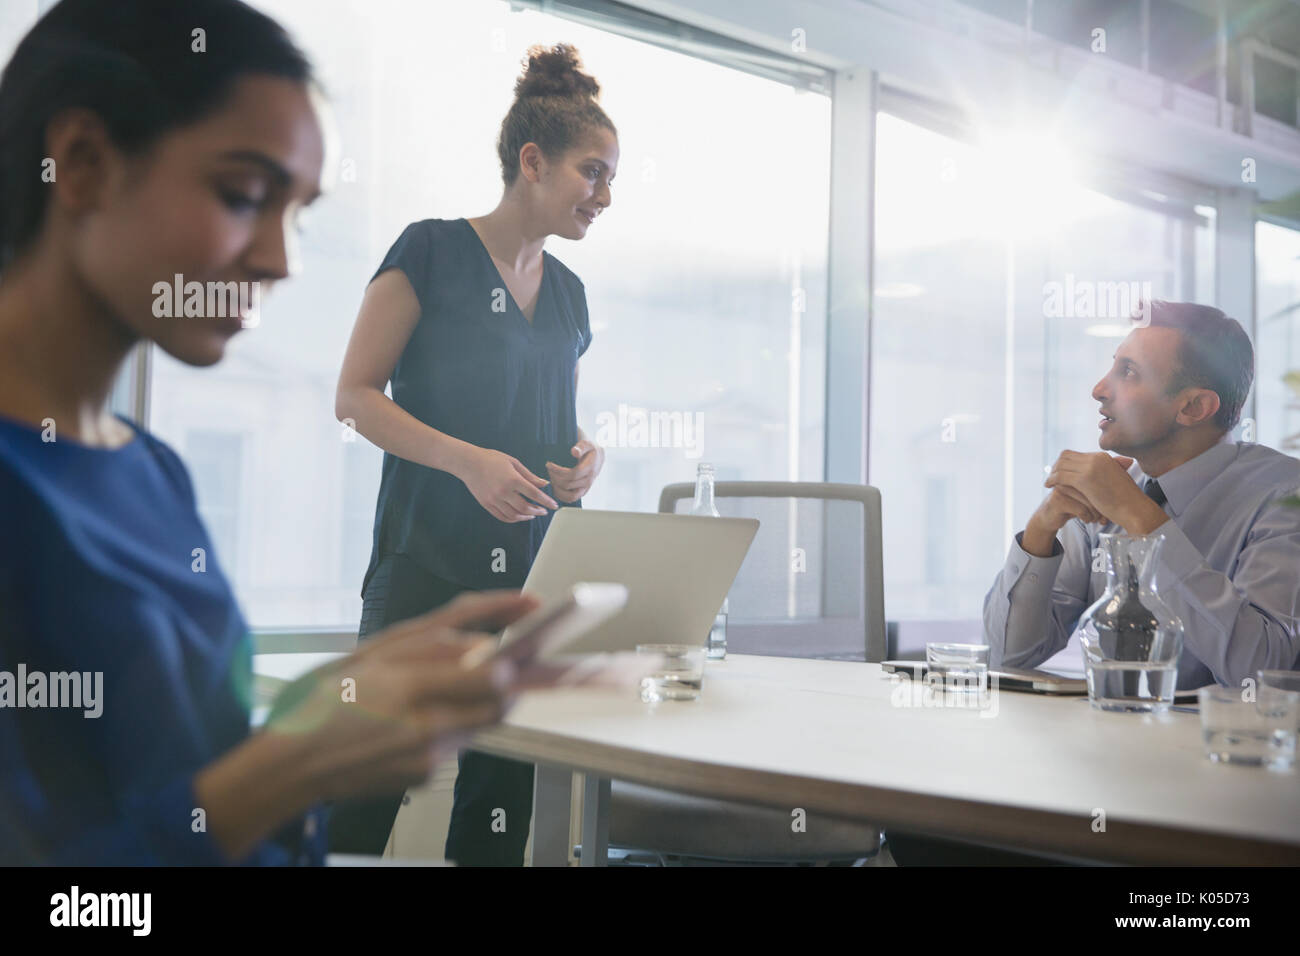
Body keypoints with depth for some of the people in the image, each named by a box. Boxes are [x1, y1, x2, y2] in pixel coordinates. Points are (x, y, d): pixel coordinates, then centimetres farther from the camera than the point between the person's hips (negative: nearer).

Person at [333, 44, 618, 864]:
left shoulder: (569, 291, 15)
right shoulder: (431, 251, -4)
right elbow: (356, 395, -6)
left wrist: (587, 454, 1)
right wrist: (469, 461, -18)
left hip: (538, 566, 6)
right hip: (430, 555, -6)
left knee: (506, 781, 7)